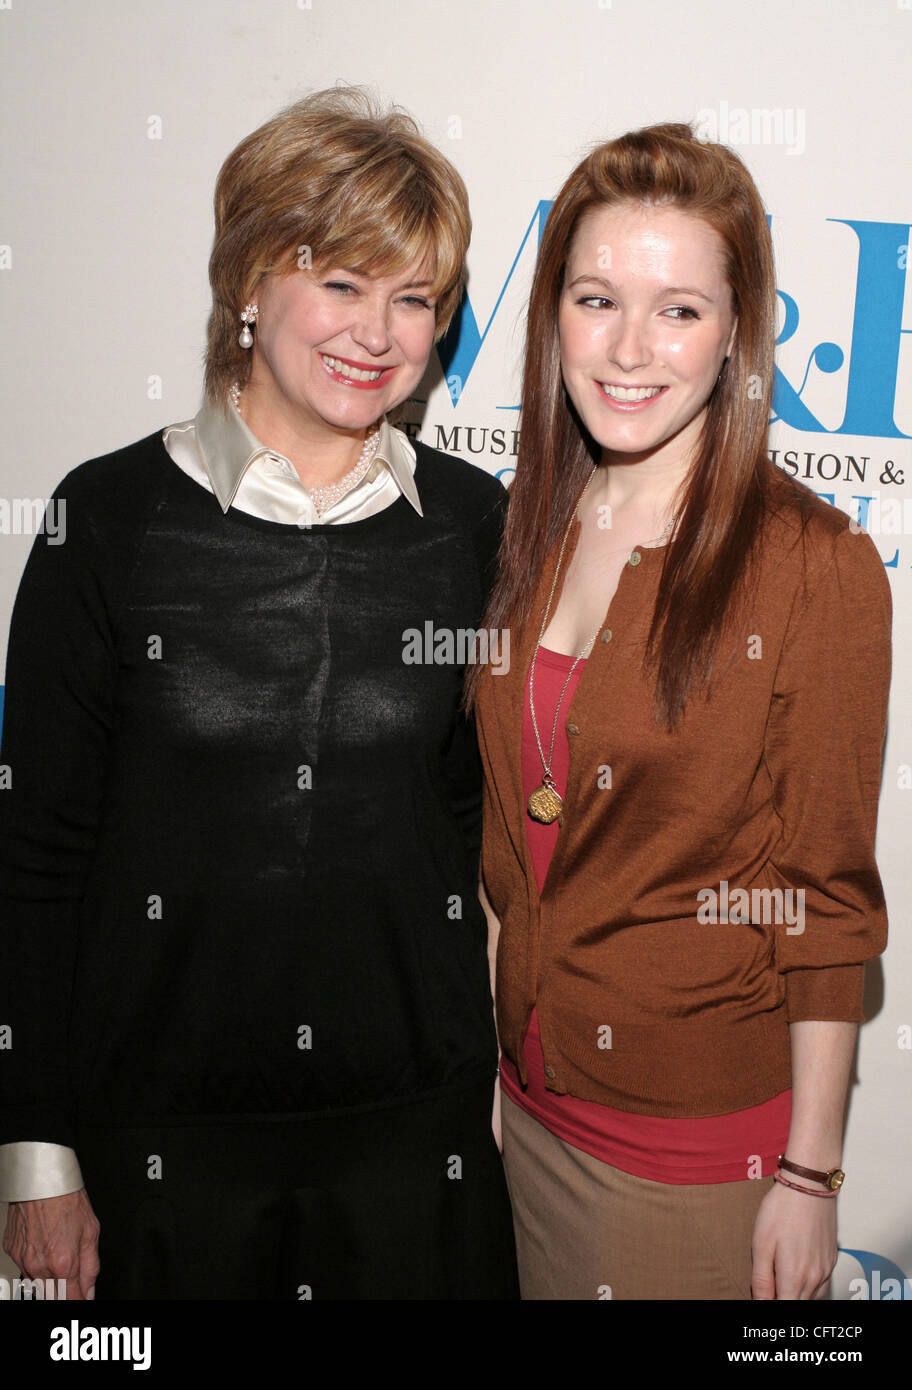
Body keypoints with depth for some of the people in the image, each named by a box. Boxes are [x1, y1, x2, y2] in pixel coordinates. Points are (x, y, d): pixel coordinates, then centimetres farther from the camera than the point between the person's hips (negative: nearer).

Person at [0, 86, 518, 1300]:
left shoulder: (474, 525, -2)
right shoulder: (110, 518, -8)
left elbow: (493, 817, 6)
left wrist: (511, 1081, 7)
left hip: (423, 1119, 2)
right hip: (162, 1129, -1)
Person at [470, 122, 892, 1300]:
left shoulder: (814, 563, -17)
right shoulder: (533, 531, -1)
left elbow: (825, 894, -13)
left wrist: (809, 1173, -9)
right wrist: (518, 1045, 9)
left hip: (707, 1132, -5)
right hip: (536, 1096, 5)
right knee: (550, 1288, 23)